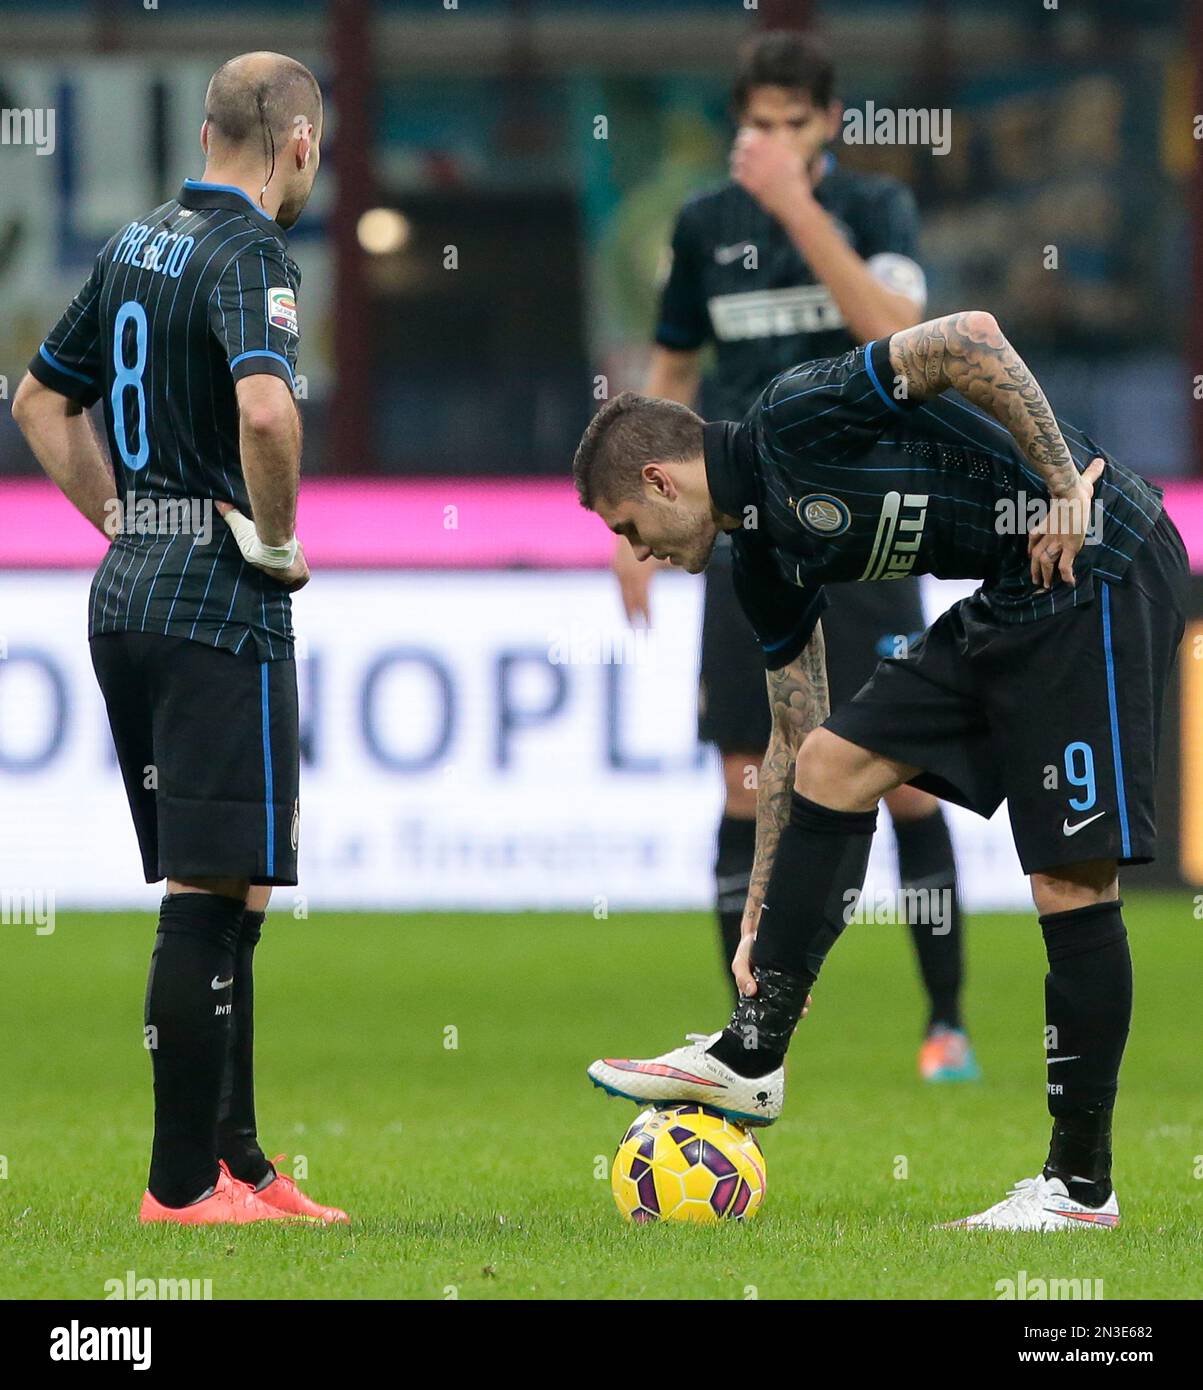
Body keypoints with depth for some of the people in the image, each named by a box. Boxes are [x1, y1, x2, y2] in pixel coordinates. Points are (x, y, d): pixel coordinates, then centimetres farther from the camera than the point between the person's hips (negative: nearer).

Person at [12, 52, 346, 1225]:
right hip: (220, 605, -9)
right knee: (217, 891, -5)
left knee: (210, 893, 14)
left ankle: (232, 1158, 18)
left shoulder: (137, 242, 13)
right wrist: (280, 536, -15)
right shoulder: (250, 256, -13)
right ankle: (184, 1184, -4)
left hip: (125, 597, 9)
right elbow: (264, 409, -31)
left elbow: (40, 400, 24)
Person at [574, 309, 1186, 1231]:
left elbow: (973, 341, -22)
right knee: (835, 763, 7)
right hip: (1014, 603, 10)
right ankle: (751, 1059, 11)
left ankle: (1083, 1183, -3)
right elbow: (794, 741, 21)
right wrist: (761, 917, 22)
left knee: (1073, 880, -8)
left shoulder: (795, 420, -13)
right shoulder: (766, 554, 13)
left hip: (1096, 568, -10)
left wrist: (1068, 488, -20)